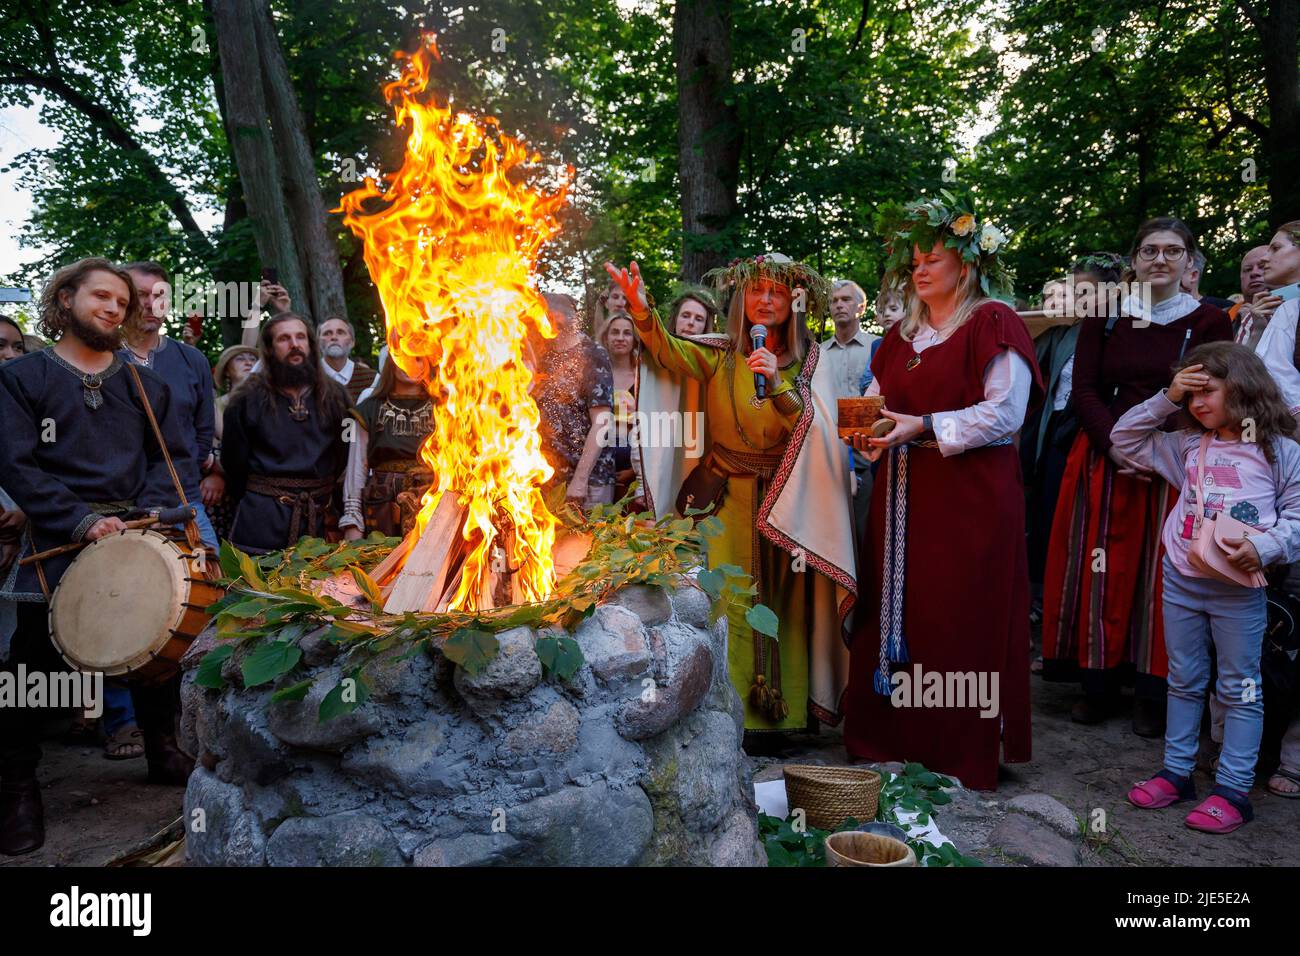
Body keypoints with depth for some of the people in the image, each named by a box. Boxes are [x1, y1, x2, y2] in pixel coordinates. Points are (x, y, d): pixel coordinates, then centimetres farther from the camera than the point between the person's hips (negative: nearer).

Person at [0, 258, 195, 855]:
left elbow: (172, 454, 10)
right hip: (56, 542, -3)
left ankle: (163, 751, 31)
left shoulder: (143, 384, 13)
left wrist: (151, 511, -8)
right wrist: (82, 521, -18)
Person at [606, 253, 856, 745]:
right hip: (729, 500, -1)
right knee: (729, 605, -7)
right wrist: (641, 310, -36)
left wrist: (777, 384, -22)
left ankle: (781, 711, 14)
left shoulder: (809, 362, 6)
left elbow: (814, 428, -7)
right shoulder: (720, 356, 3)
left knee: (782, 605, 3)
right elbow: (669, 349, -17)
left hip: (786, 500, 1)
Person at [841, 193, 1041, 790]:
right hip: (903, 494, 7)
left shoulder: (993, 325, -4)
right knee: (895, 613, 6)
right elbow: (879, 404, 21)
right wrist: (868, 433, -1)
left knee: (957, 621, -3)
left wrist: (923, 427, -19)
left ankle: (961, 757, 10)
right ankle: (892, 741, 18)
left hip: (971, 494, -6)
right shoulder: (903, 334, 17)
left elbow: (1003, 414, -13)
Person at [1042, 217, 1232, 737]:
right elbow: (1085, 390, 2)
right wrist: (1117, 445, -13)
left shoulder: (1209, 321, 3)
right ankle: (1098, 683, 13)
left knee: (1162, 576, 1)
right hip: (1104, 460, 1)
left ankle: (1153, 693, 13)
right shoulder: (1104, 317, 7)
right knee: (1101, 571, 2)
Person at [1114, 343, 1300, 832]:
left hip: (1239, 589, -5)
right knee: (1184, 682, 15)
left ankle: (1233, 789, 14)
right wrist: (1165, 399, 2)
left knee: (1239, 691, 6)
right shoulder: (1187, 447, 8)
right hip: (1181, 581, 5)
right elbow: (1125, 437, 11)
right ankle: (1176, 772, 27)